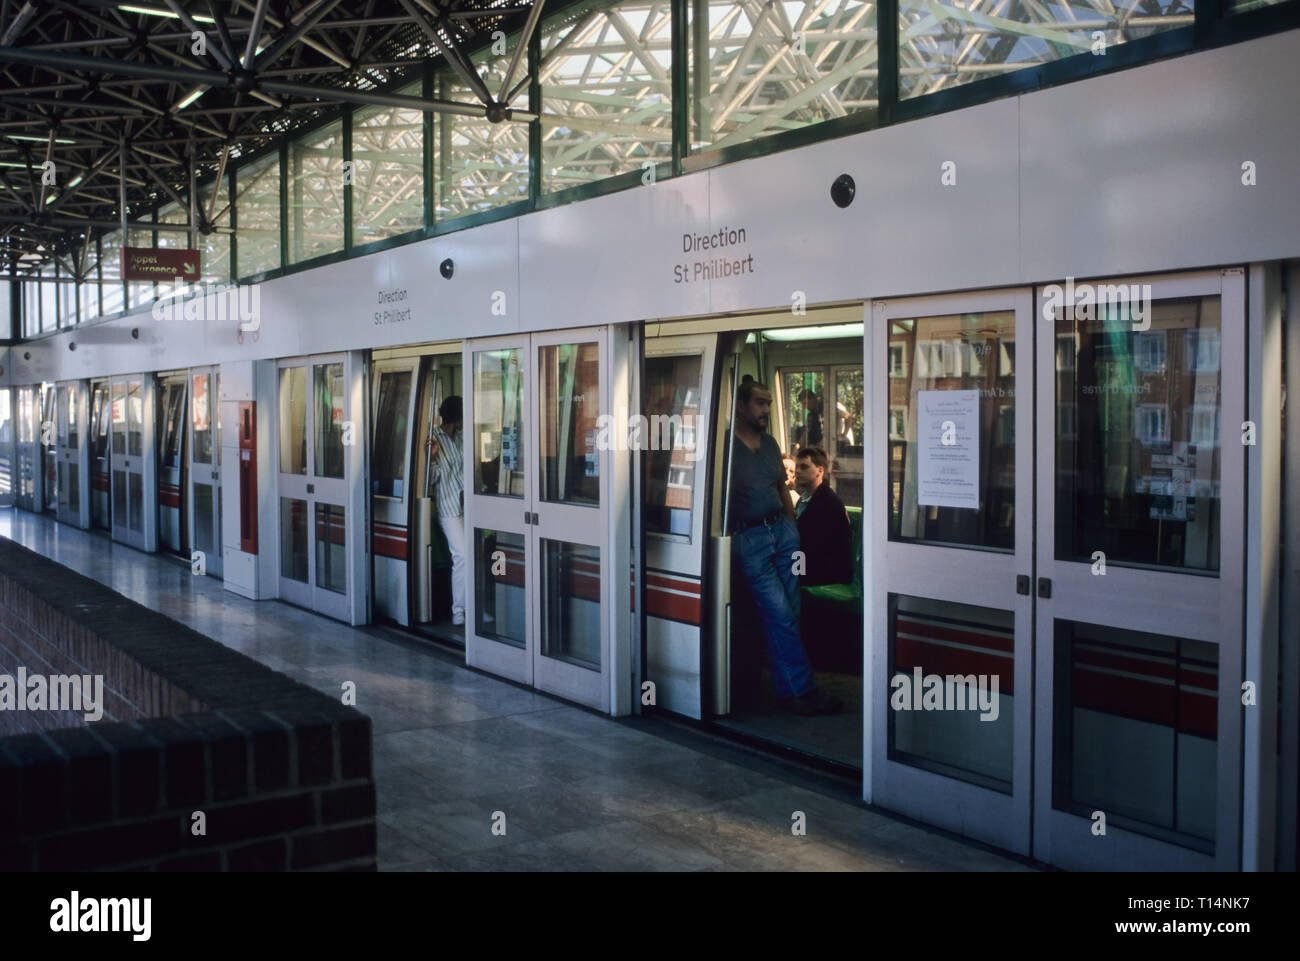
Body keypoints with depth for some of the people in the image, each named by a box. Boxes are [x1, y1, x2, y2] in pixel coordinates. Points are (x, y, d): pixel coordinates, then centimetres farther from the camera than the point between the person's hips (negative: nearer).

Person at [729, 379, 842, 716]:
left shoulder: (769, 443, 14)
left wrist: (793, 526, 17)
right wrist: (726, 542, -14)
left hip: (782, 529, 7)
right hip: (749, 538, -7)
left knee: (790, 613, 4)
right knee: (780, 615, -8)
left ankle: (788, 690, 12)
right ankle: (803, 688, -2)